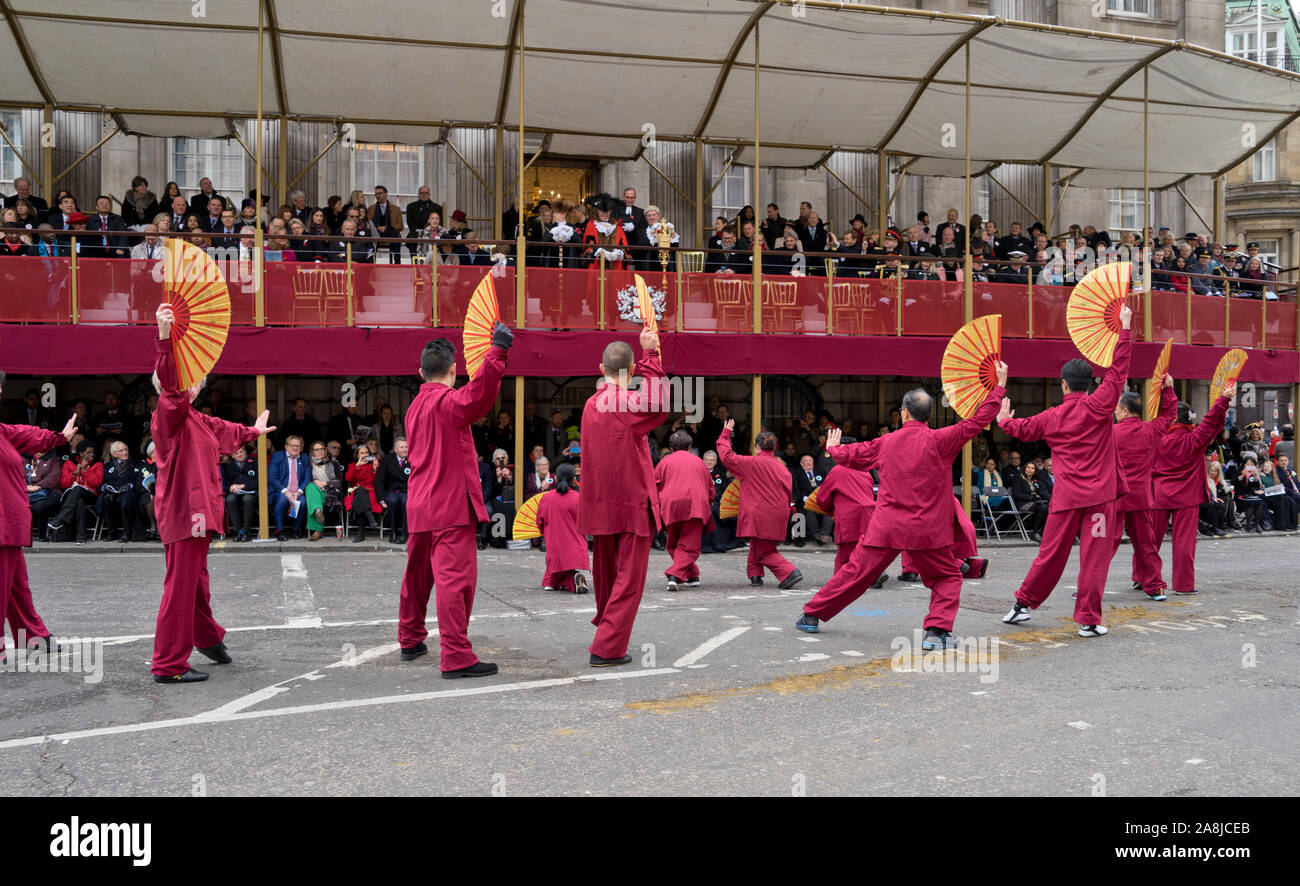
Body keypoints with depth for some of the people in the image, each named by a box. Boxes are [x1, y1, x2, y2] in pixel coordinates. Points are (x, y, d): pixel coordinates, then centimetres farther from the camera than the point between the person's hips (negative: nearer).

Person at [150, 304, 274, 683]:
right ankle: (169, 664, 1)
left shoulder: (195, 419, 17)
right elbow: (169, 386, -32)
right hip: (181, 510, -9)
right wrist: (165, 339, -47)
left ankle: (207, 636, 43)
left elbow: (224, 429, 39)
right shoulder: (169, 415, -10)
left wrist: (253, 431, 58)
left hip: (198, 509, 9)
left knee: (196, 579, 25)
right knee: (181, 584, -6)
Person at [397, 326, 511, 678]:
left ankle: (410, 640, 34)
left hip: (419, 505, 9)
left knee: (418, 574, 20)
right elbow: (478, 394, -32)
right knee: (456, 578, -10)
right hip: (450, 505, -9)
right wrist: (497, 351, -38)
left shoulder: (415, 407, 16)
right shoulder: (447, 402, -12)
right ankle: (456, 657, -12)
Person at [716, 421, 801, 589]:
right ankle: (755, 574, 32)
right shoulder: (781, 466, 6)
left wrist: (725, 434, 7)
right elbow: (788, 491, 8)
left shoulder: (751, 463, -9)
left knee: (765, 552, -2)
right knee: (756, 544, 25)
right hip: (779, 516, 7)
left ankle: (790, 573, -18)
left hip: (760, 515, -7)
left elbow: (726, 457, -4)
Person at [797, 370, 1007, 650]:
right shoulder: (939, 440, -6)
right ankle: (937, 631, -4)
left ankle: (811, 615, 21)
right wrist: (999, 386, 8)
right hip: (926, 530, -3)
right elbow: (978, 421, -2)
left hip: (885, 528, 3)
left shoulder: (886, 442, 5)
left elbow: (851, 455, 20)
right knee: (948, 577, 14)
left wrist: (834, 448, 43)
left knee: (855, 573, 14)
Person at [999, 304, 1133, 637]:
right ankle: (1089, 620, 2)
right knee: (1094, 558, 1)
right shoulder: (1098, 406, -4)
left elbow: (1021, 429, 24)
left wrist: (1004, 419, 46)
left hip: (1065, 497, 3)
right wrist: (1124, 327, 4)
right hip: (1099, 495, -3)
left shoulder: (1051, 417, 6)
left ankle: (1023, 604, 21)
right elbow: (1118, 369, -2)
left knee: (1051, 554, 13)